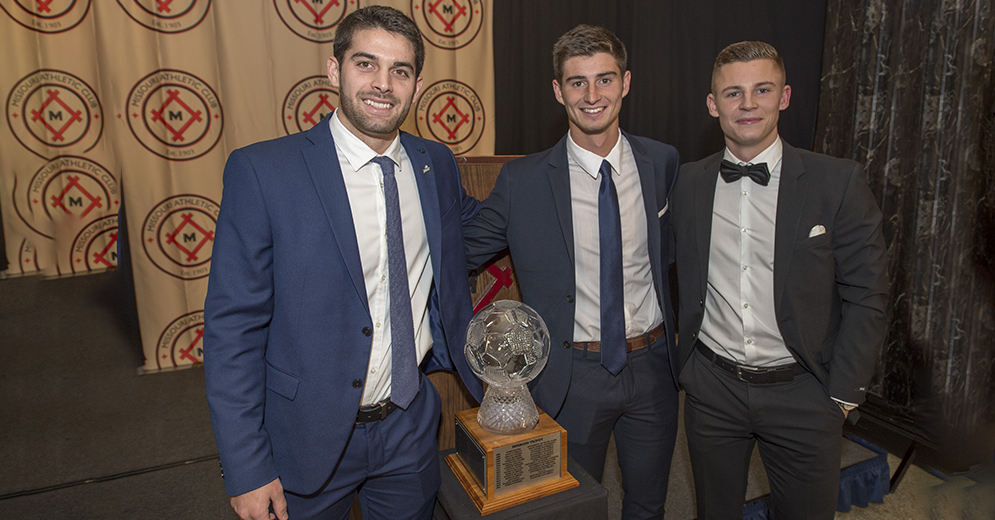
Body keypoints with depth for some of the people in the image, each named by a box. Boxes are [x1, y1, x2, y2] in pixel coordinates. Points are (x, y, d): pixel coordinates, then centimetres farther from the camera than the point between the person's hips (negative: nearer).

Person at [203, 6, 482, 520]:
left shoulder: (436, 164, 0)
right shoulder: (261, 171, -14)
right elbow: (232, 327, -13)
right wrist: (246, 469, -13)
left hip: (410, 426, 4)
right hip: (310, 435, -3)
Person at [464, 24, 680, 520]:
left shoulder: (663, 162, -2)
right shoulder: (522, 180, -10)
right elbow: (457, 253, -4)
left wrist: (677, 330, 8)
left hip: (651, 365, 3)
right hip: (573, 373, -2)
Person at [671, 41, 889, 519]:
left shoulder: (839, 183, -8)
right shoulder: (687, 183, -1)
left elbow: (867, 297, -5)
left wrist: (843, 394, -6)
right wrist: (681, 363, 4)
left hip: (802, 393, -1)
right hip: (712, 389, 2)